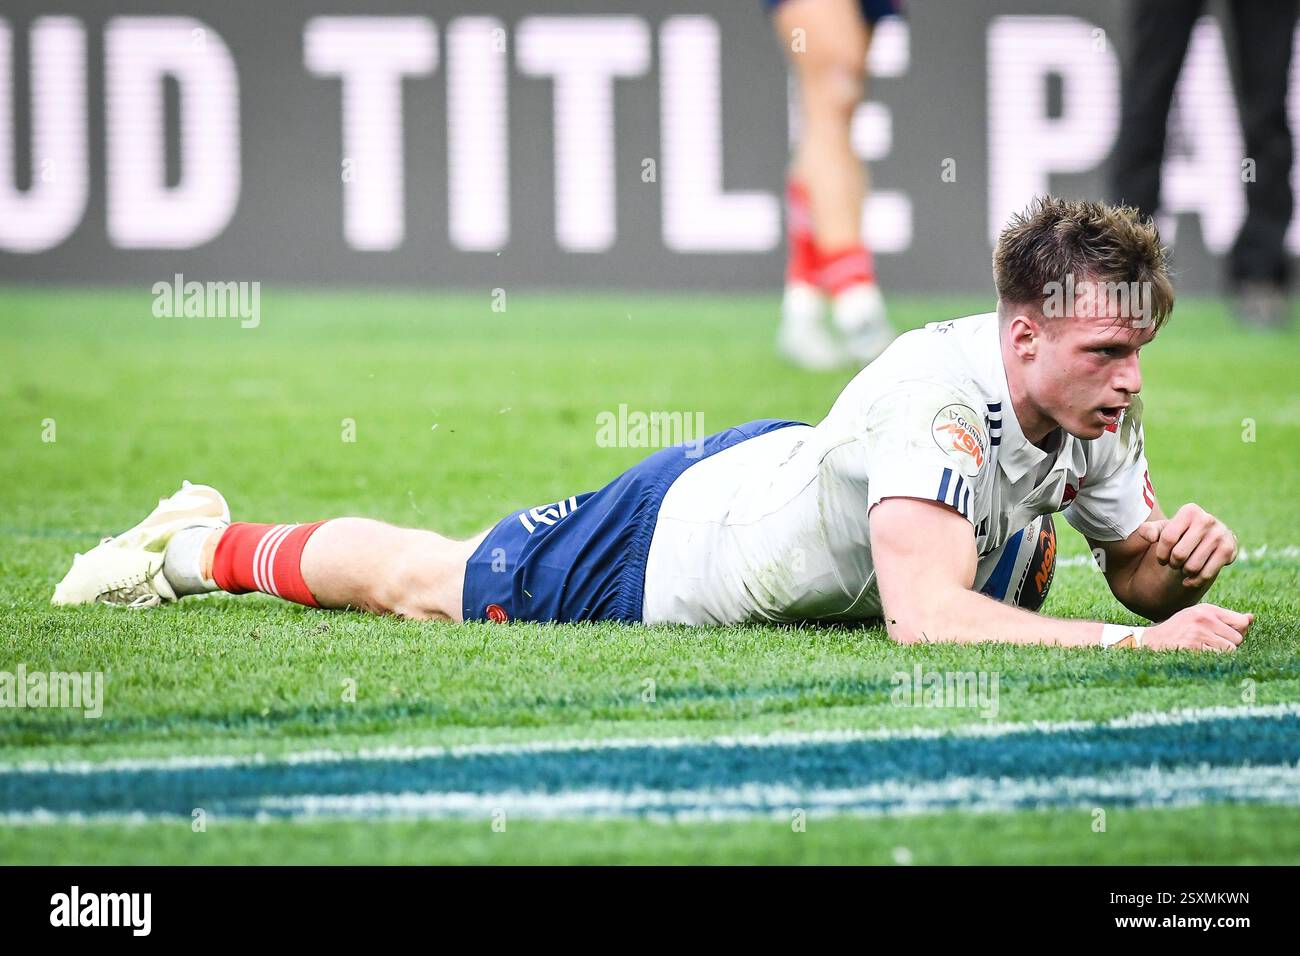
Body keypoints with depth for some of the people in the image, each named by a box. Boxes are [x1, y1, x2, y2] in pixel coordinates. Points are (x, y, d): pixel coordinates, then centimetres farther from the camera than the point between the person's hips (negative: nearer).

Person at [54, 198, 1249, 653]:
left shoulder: (1094, 398, -17)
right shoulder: (941, 400, -42)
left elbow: (1136, 569, -3)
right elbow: (923, 617, -53)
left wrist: (1177, 562, -28)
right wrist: (1135, 641, -57)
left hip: (781, 466, 7)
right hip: (664, 546, -7)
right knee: (415, 579, 16)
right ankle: (203, 546, 42)